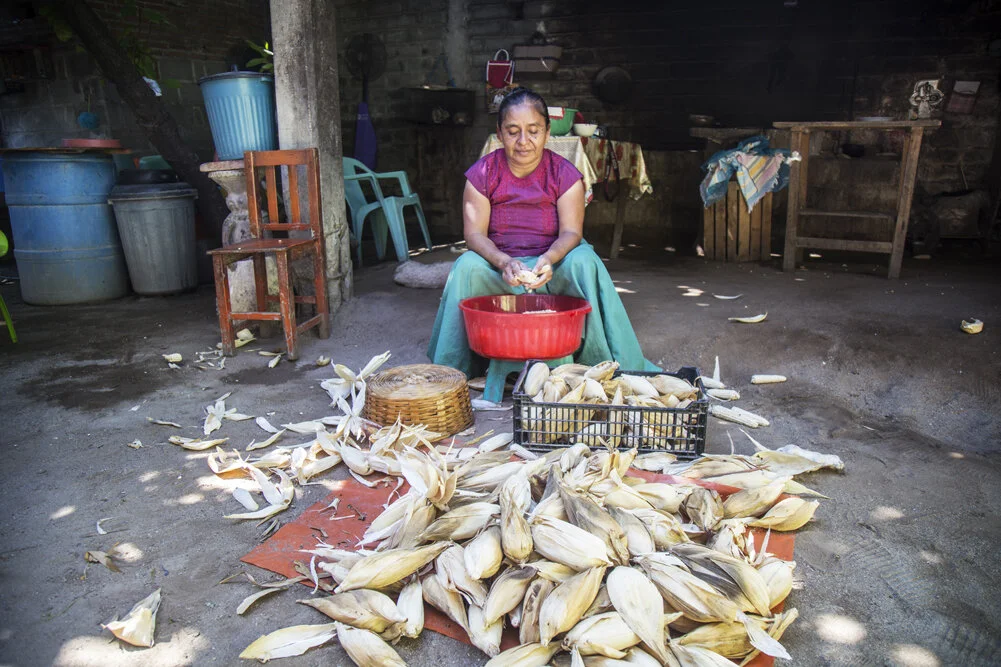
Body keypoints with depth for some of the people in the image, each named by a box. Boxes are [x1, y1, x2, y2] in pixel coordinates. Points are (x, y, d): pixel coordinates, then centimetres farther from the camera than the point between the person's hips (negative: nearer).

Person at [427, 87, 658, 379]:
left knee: (585, 263, -32)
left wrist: (548, 259, -37)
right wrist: (504, 262, -32)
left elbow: (571, 232, -13)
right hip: (499, 264, 1)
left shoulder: (565, 173, -5)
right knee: (466, 266, -31)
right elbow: (474, 234, -11)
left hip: (553, 263, 0)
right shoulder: (482, 173, -4)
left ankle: (607, 364, -21)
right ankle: (452, 372, -18)